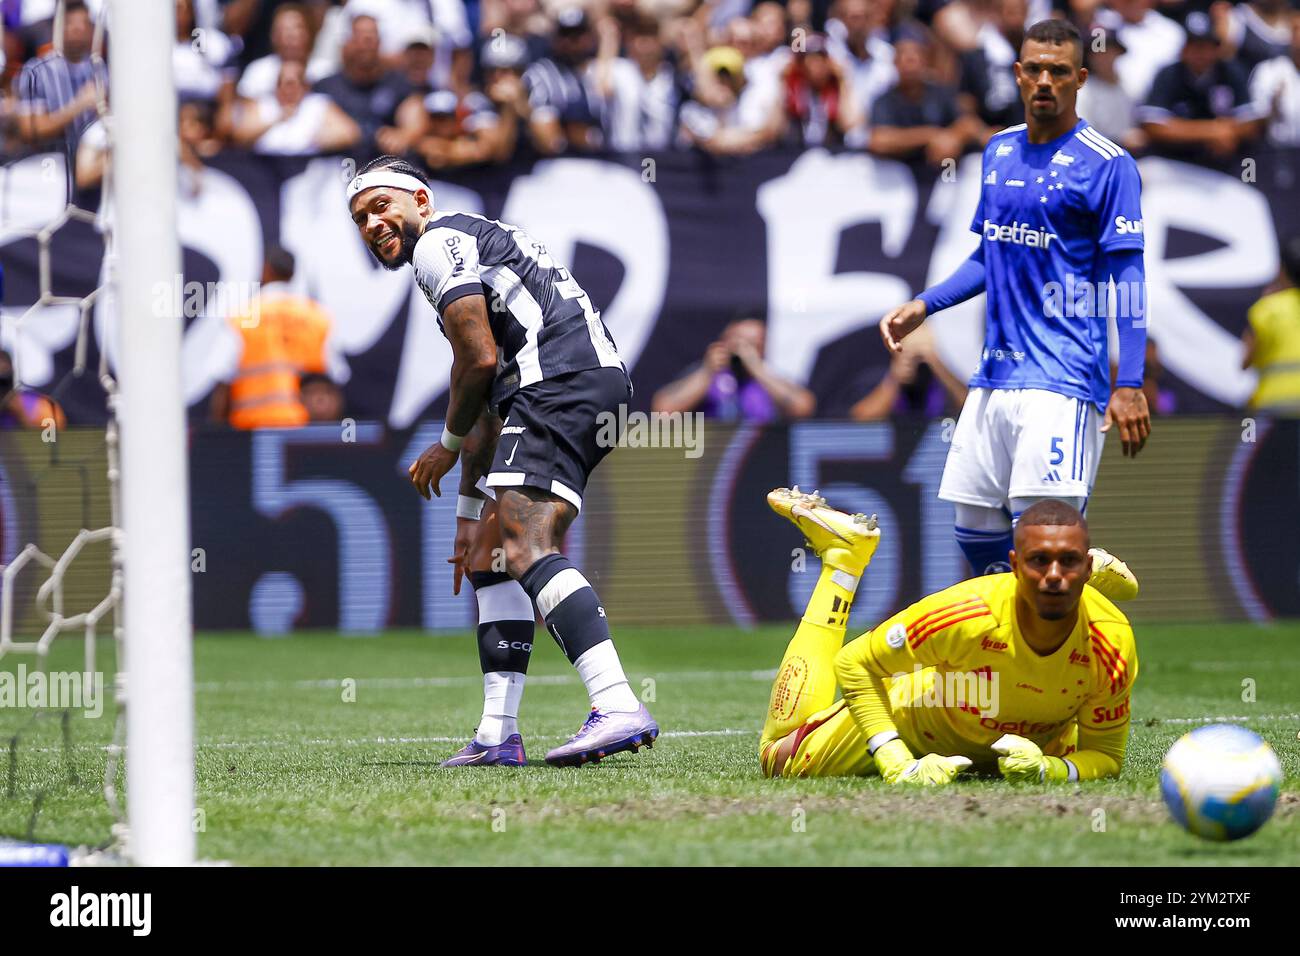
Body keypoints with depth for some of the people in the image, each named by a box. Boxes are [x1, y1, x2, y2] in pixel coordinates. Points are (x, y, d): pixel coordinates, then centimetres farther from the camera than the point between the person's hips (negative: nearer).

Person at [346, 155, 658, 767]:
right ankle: (498, 734, 9)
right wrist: (470, 513, 33)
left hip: (559, 381, -10)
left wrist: (447, 445, 11)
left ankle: (618, 709, -35)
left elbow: (480, 360, -6)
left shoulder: (437, 244, 2)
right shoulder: (474, 244, 32)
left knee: (525, 550, -21)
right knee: (490, 558, 14)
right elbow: (489, 411, 33)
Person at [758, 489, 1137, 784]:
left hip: (1039, 742, 3)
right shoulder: (965, 614, -43)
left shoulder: (1112, 645, -36)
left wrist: (1051, 770, -44)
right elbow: (854, 664, -29)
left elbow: (1105, 756, -22)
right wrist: (895, 763, -39)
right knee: (780, 759, 9)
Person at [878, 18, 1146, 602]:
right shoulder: (999, 152, 15)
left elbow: (1128, 274, -9)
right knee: (975, 531, 6)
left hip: (1064, 378, -7)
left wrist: (1130, 384, -16)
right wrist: (923, 306, 15)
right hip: (996, 373, 7)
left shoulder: (1106, 163, -6)